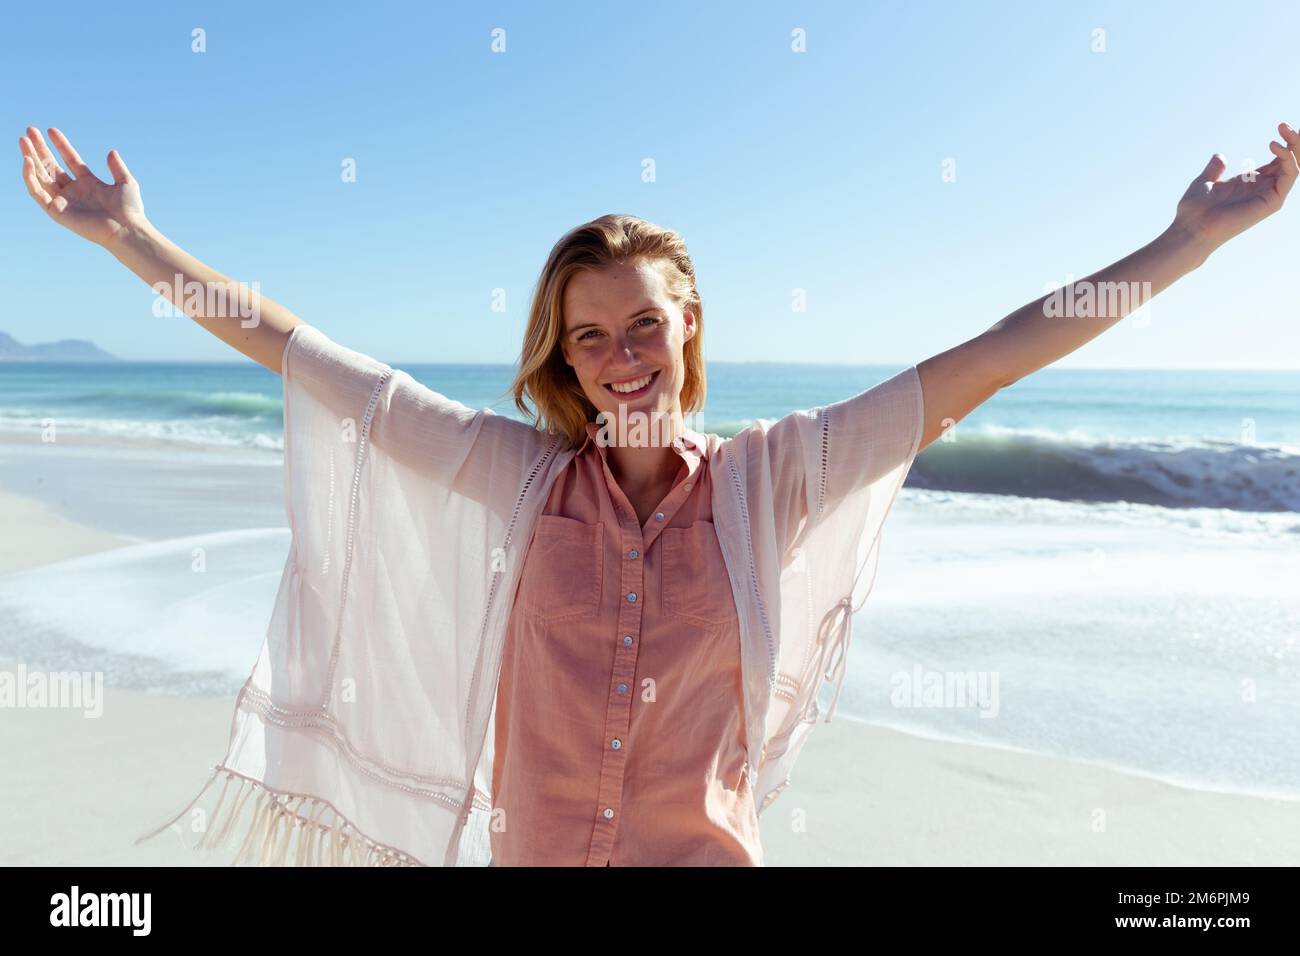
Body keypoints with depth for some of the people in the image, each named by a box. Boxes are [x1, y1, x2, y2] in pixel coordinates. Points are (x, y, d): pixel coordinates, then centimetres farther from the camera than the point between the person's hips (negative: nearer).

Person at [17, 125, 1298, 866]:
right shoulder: (520, 477, -7)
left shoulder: (766, 481, -9)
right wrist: (130, 238, -1)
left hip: (704, 849, -1)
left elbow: (980, 364, -9)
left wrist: (1191, 238, -8)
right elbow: (307, 359, -4)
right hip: (531, 847, 1)